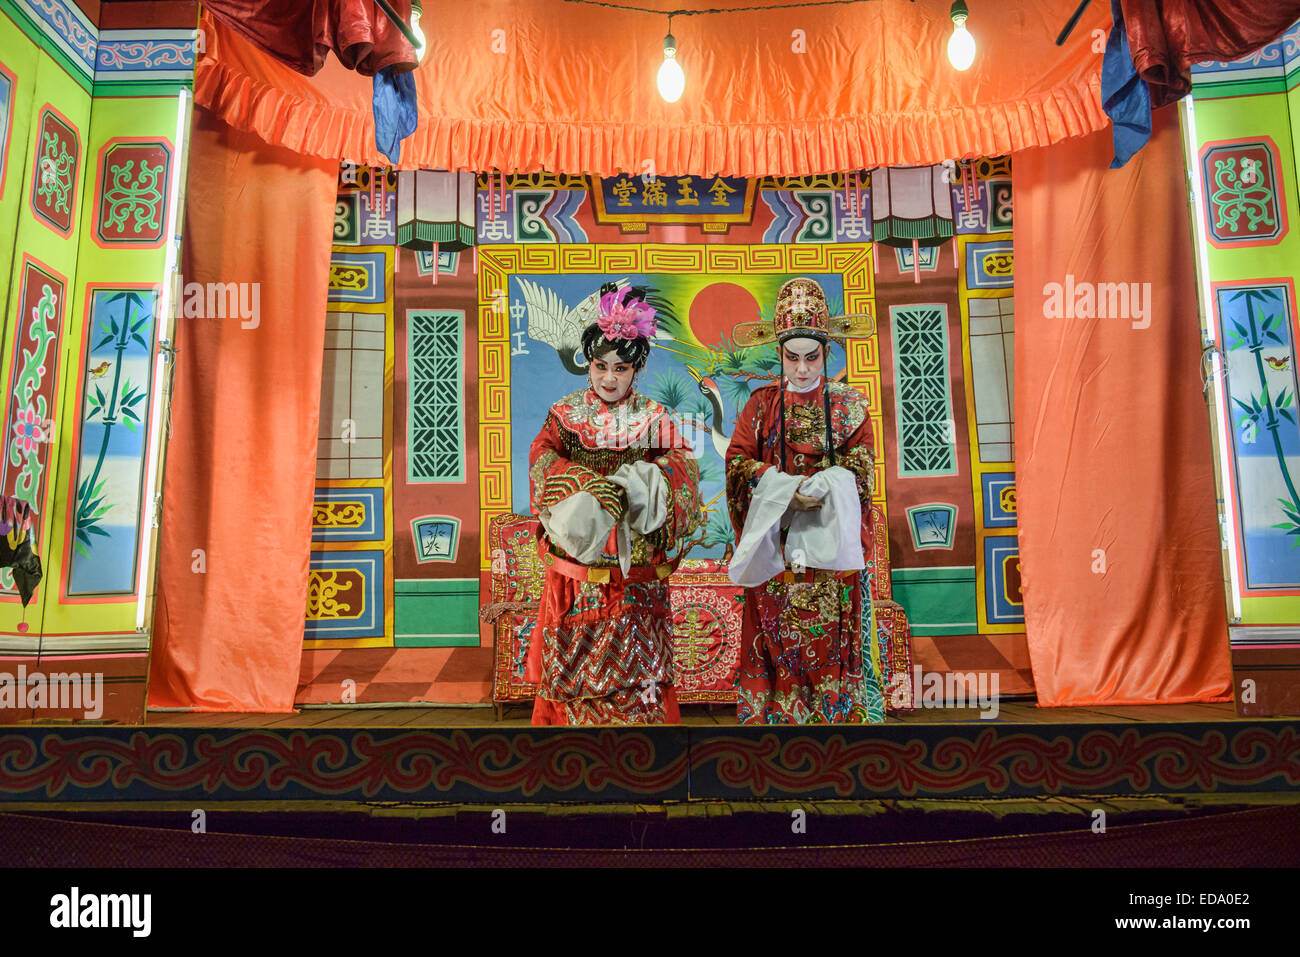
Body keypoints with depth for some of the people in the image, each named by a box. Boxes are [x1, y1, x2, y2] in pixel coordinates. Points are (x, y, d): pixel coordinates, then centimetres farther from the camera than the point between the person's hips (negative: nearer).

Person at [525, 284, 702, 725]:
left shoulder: (653, 417, 5)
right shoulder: (565, 412, 5)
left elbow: (680, 463, -6)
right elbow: (543, 457, -8)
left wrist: (637, 484, -27)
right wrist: (590, 488, -25)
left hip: (634, 569, 0)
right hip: (575, 564, 0)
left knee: (634, 657, 5)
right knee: (571, 656, 5)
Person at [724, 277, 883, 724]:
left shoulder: (849, 405, 7)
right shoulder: (761, 404, 7)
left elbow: (860, 464, -1)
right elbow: (738, 461, -2)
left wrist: (822, 486, -21)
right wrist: (788, 489, -16)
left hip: (831, 533, 0)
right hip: (774, 538, 0)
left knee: (832, 636, -1)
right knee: (776, 637, 1)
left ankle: (835, 713, 9)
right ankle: (775, 712, 11)